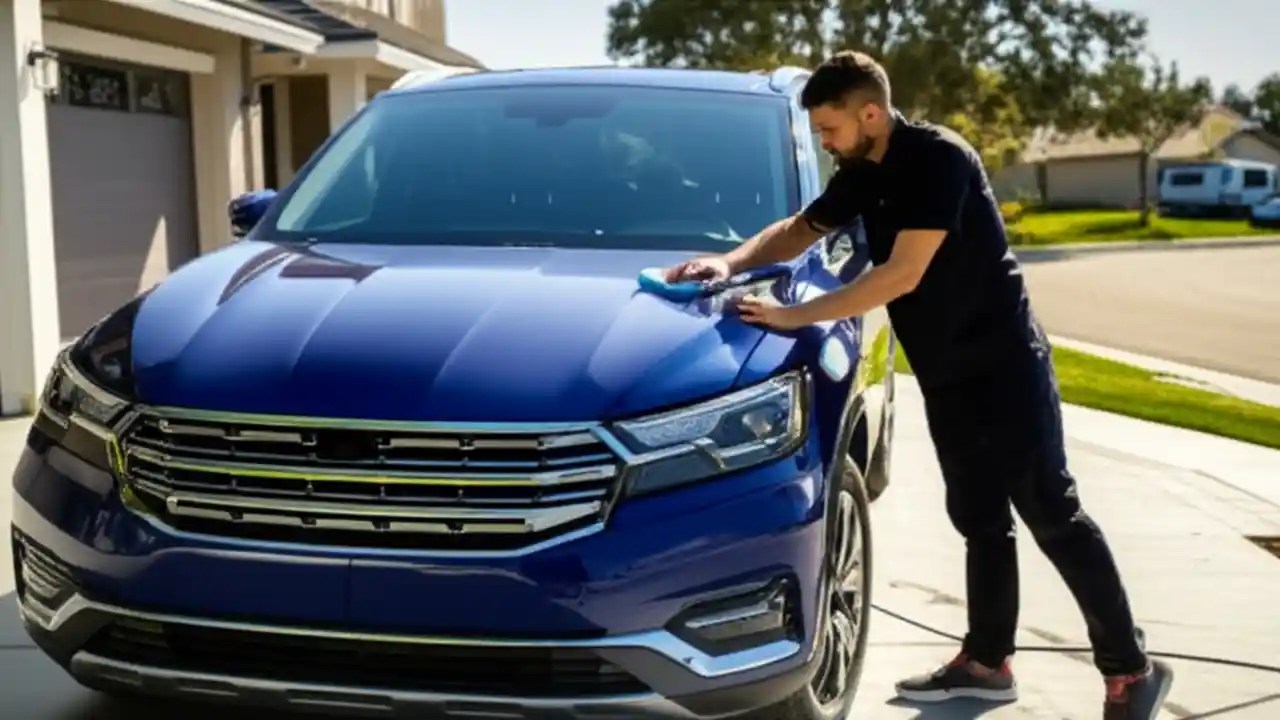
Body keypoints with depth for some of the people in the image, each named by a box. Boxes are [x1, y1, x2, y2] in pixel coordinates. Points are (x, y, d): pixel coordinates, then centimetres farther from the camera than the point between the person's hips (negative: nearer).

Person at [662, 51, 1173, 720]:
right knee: (980, 520, 13)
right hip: (945, 376, 8)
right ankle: (986, 662, 22)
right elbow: (799, 230, 19)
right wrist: (731, 261, 0)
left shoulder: (939, 158, -19)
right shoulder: (863, 174, 7)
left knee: (1053, 516, -6)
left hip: (1003, 365, -8)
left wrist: (794, 317, -23)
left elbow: (901, 275, -26)